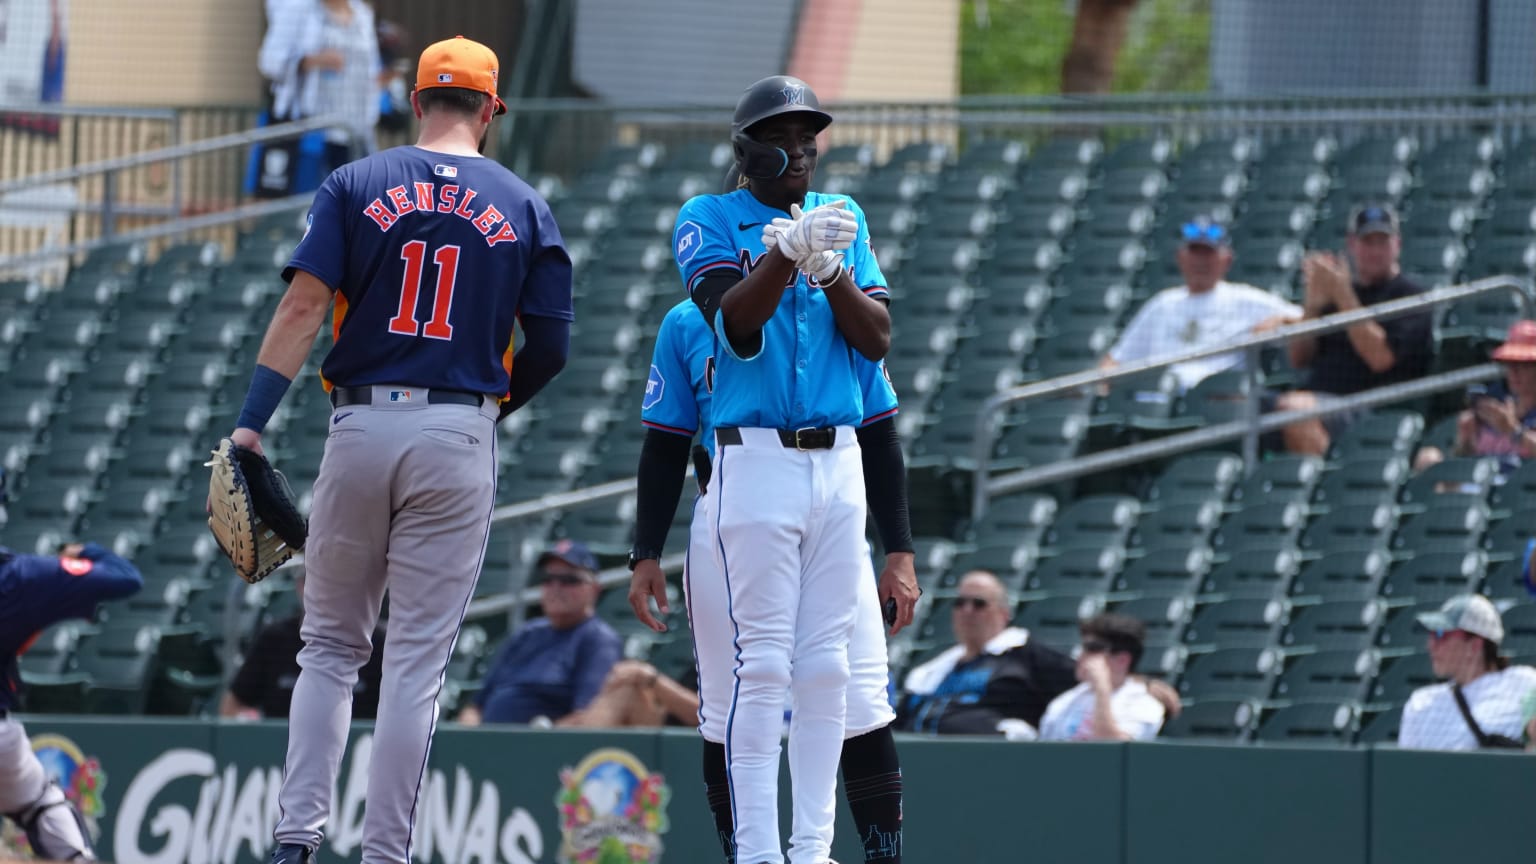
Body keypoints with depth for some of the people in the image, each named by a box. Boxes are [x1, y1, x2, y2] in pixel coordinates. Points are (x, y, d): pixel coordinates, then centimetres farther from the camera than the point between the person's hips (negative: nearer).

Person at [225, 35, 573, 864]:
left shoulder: (356, 185, 3)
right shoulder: (522, 206, 5)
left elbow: (303, 303, -8)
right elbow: (551, 345, 3)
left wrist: (250, 424, -12)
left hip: (359, 427, 1)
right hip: (459, 439, -1)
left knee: (330, 645, 12)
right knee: (417, 659, 2)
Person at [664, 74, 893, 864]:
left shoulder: (841, 218, 13)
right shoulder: (709, 222, 0)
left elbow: (878, 339, 5)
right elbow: (736, 322, -17)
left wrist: (833, 271, -12)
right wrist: (786, 252, -33)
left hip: (838, 463, 5)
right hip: (757, 463, -5)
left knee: (826, 664, 4)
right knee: (763, 663, -9)